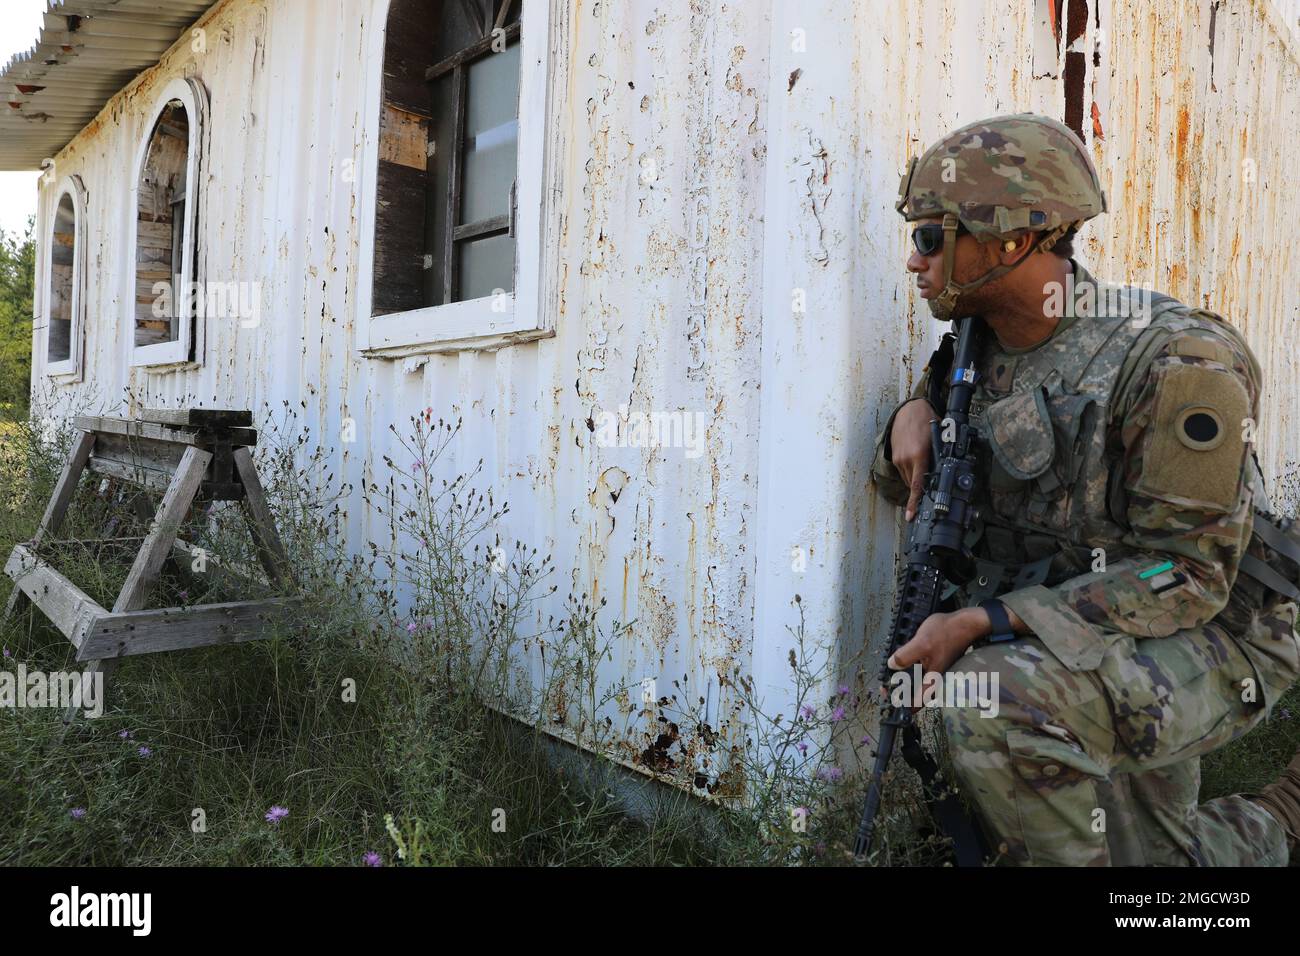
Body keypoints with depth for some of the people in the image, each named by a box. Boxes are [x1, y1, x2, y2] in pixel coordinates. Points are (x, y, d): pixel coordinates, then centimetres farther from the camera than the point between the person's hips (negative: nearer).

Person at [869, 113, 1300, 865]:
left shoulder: (1173, 363, -24)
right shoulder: (981, 355, -2)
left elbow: (1186, 575, -24)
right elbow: (914, 485, 11)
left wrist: (983, 621, -31)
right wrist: (913, 414, -13)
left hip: (1202, 639, -7)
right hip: (1067, 649, 7)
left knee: (997, 697, -33)